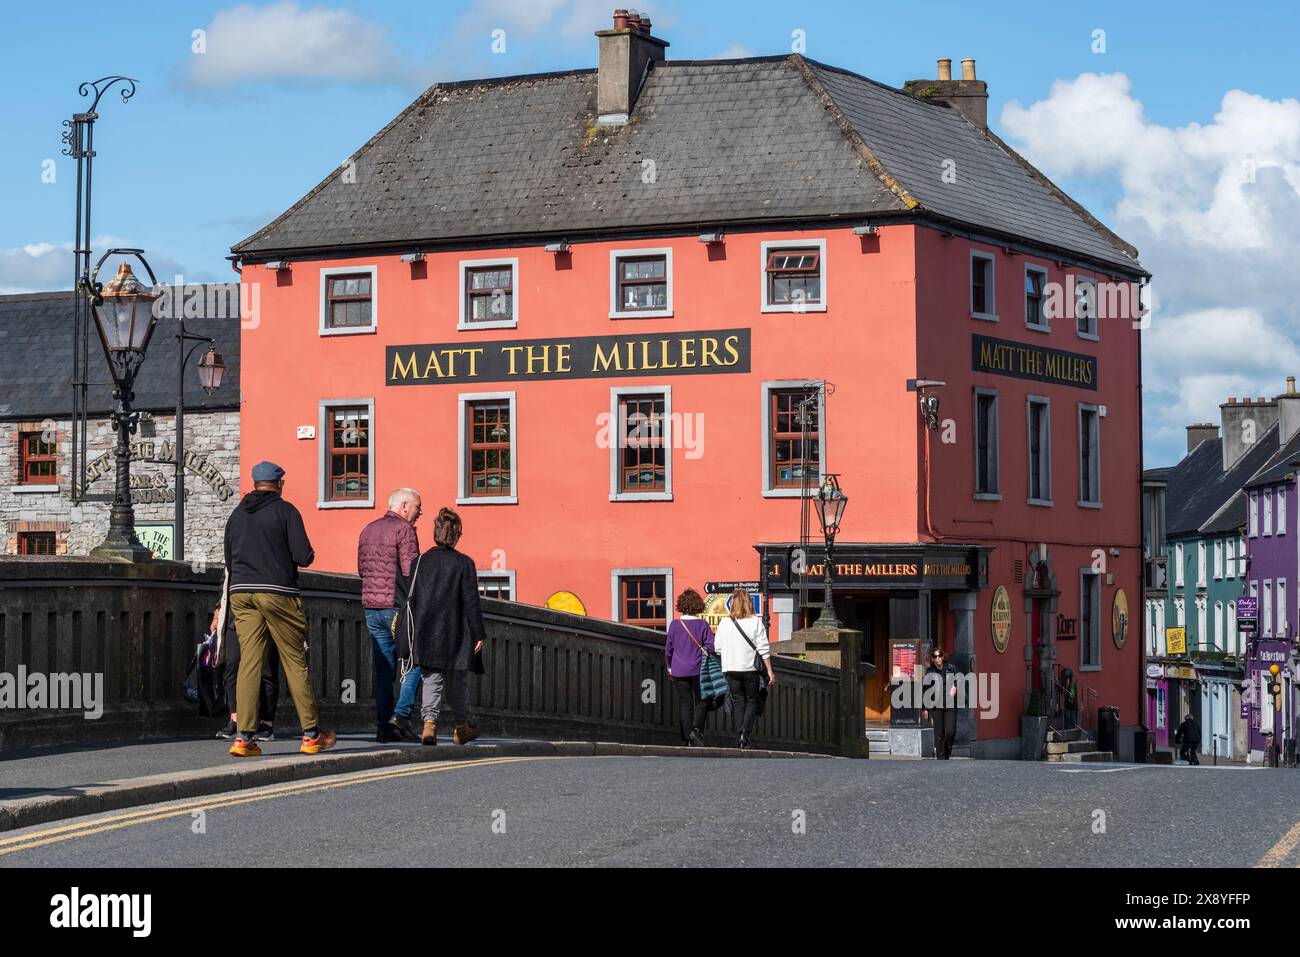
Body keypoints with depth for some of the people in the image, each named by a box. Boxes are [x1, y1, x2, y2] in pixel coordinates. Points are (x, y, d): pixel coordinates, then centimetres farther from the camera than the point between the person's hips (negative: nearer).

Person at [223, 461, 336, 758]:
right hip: (278, 593, -4)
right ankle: (311, 734, 9)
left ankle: (243, 736, -10)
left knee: (249, 661, 0)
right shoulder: (285, 511, -3)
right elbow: (304, 556, -9)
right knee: (296, 661, 4)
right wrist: (292, 559, 13)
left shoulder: (236, 515, 14)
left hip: (240, 592, 4)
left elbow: (229, 560, 18)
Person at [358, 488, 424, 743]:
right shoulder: (404, 529, -10)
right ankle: (401, 715, -8)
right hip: (397, 606, -7)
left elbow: (361, 568, 19)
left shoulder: (368, 529, 15)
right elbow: (411, 570, -17)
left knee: (383, 668, 8)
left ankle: (383, 726, 5)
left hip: (371, 606, 7)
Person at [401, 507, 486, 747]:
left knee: (431, 680, 1)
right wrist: (479, 634, -2)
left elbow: (411, 599, 4)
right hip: (455, 635, -1)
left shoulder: (422, 561, 1)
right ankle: (461, 727, 26)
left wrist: (410, 636, 10)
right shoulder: (464, 563, -7)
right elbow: (471, 601, -8)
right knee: (457, 682, 14)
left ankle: (429, 721, -20)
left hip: (426, 635, 1)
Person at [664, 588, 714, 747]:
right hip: (698, 670, -2)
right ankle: (696, 729, -10)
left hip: (679, 671, 2)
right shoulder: (703, 625, -7)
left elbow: (668, 648, 5)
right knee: (701, 701, 11)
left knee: (685, 704, 7)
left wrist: (669, 667, 19)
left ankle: (687, 739, 5)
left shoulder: (674, 624, -2)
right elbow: (710, 647, -8)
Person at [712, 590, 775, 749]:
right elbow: (764, 649, -7)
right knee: (752, 701, 11)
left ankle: (740, 741, 6)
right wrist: (770, 672, -3)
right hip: (750, 669, -2)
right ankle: (745, 731, -12)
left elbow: (717, 648, 2)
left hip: (730, 669, 2)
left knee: (738, 702, 11)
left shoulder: (724, 623, -2)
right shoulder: (755, 622, -7)